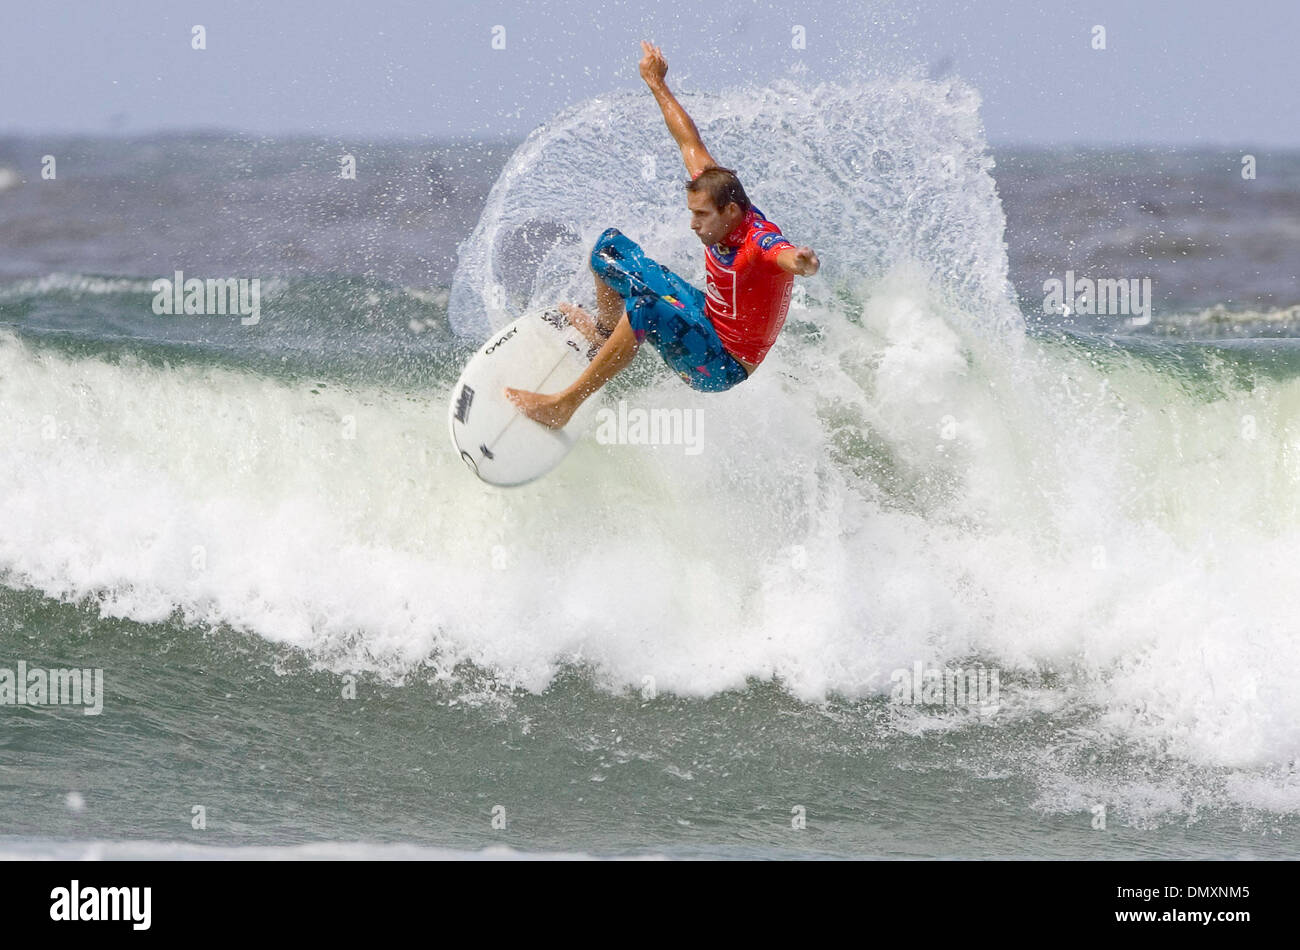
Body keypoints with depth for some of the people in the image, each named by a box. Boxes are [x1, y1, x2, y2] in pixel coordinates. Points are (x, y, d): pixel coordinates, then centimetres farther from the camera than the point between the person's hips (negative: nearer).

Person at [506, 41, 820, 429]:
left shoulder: (759, 242, -33)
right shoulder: (719, 194, -10)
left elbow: (786, 255, -59)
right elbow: (690, 142, 5)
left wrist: (802, 262, -84)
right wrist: (657, 84, 16)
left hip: (722, 365, -9)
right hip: (704, 312, 9)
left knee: (646, 308, -40)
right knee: (610, 246, 15)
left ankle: (564, 404, -33)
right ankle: (606, 329, 39)